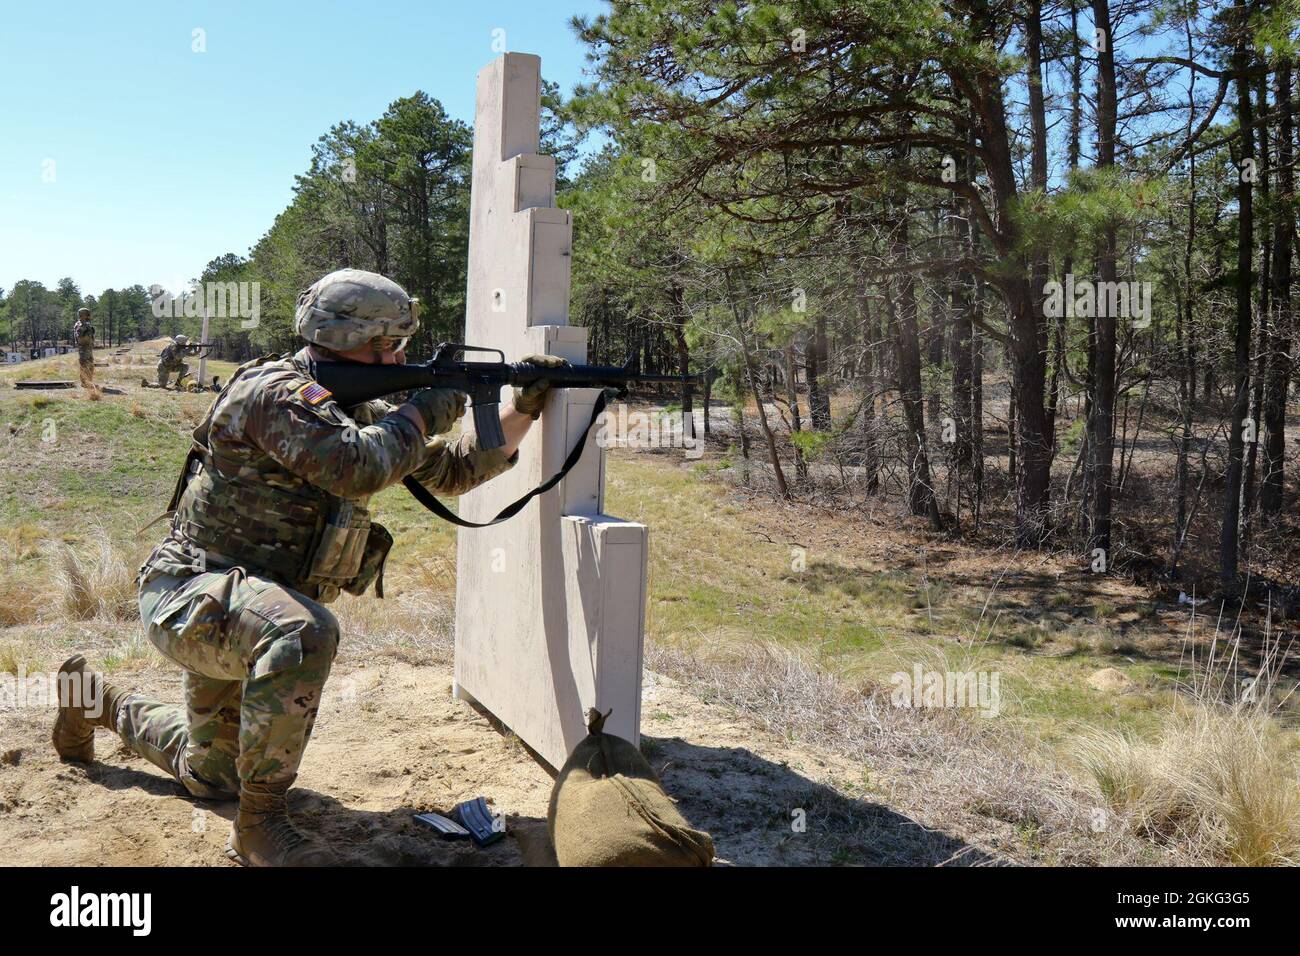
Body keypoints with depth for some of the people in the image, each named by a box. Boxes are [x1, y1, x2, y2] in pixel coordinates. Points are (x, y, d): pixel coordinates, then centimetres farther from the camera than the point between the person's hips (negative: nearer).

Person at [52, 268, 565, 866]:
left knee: (210, 776, 23)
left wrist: (524, 409, 0)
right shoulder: (275, 391, -20)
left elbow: (454, 472, 10)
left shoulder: (359, 410, 6)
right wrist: (424, 413, -20)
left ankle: (96, 697, 47)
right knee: (305, 632, -41)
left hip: (249, 613, 9)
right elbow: (356, 466, -37)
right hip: (189, 594, -9)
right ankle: (260, 823, -24)